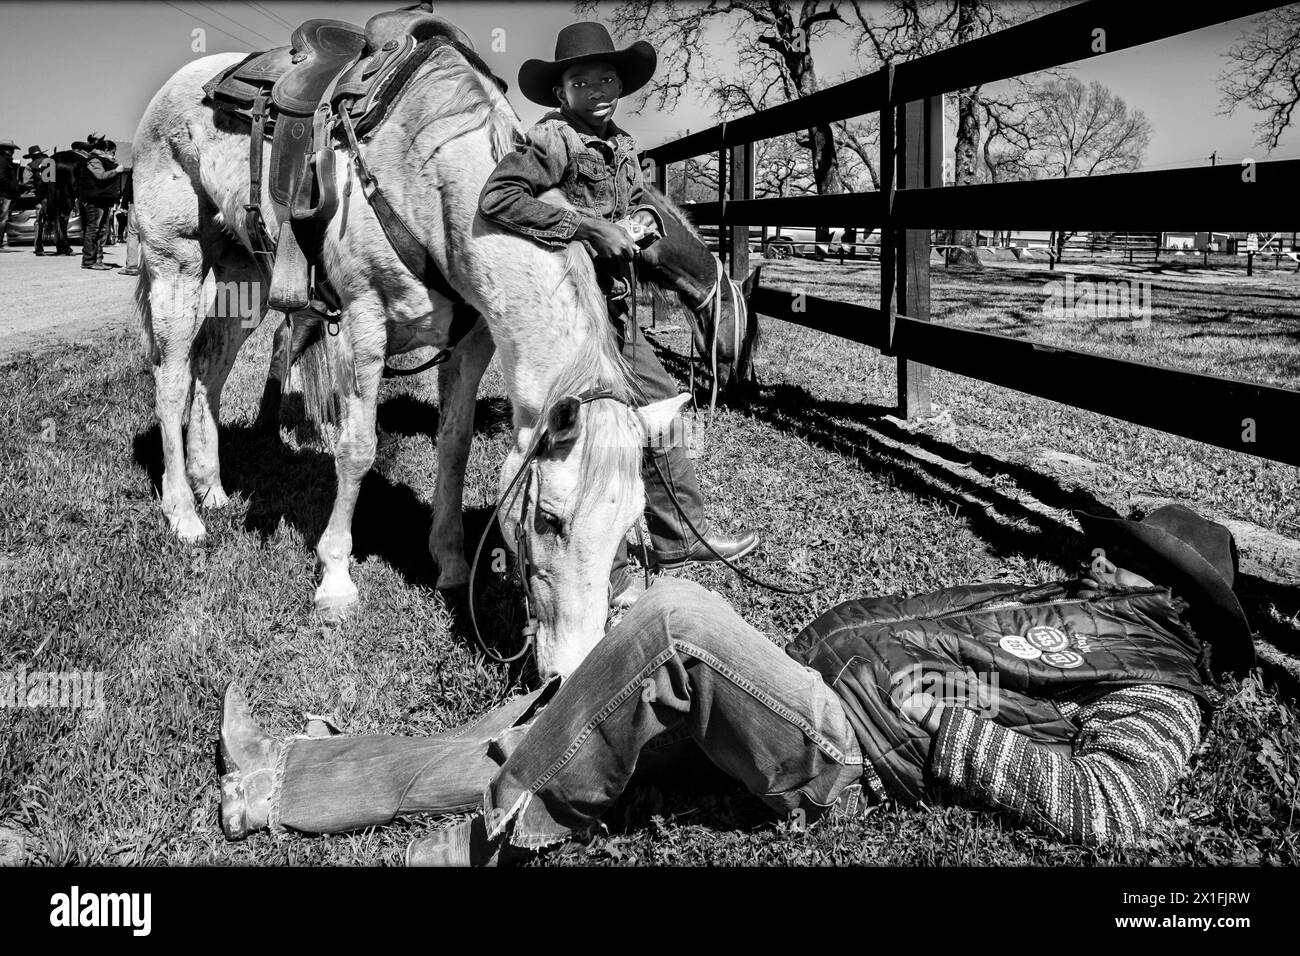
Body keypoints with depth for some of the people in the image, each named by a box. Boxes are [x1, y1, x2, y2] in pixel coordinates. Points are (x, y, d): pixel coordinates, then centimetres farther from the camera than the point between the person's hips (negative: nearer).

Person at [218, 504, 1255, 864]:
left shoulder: (1159, 688, 2)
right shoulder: (1069, 603, 27)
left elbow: (1106, 806, -15)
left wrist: (943, 723, -16)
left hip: (843, 746, -8)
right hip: (808, 667, 8)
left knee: (676, 613, -32)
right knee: (520, 736, 1)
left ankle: (523, 817, -14)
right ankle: (278, 781, 8)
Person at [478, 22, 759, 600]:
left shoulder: (622, 147, 12)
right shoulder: (553, 139, -13)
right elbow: (496, 198, -27)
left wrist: (641, 224, 1)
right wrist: (589, 230, -27)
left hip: (615, 304, 9)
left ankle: (681, 537, 27)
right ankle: (605, 574, 9)